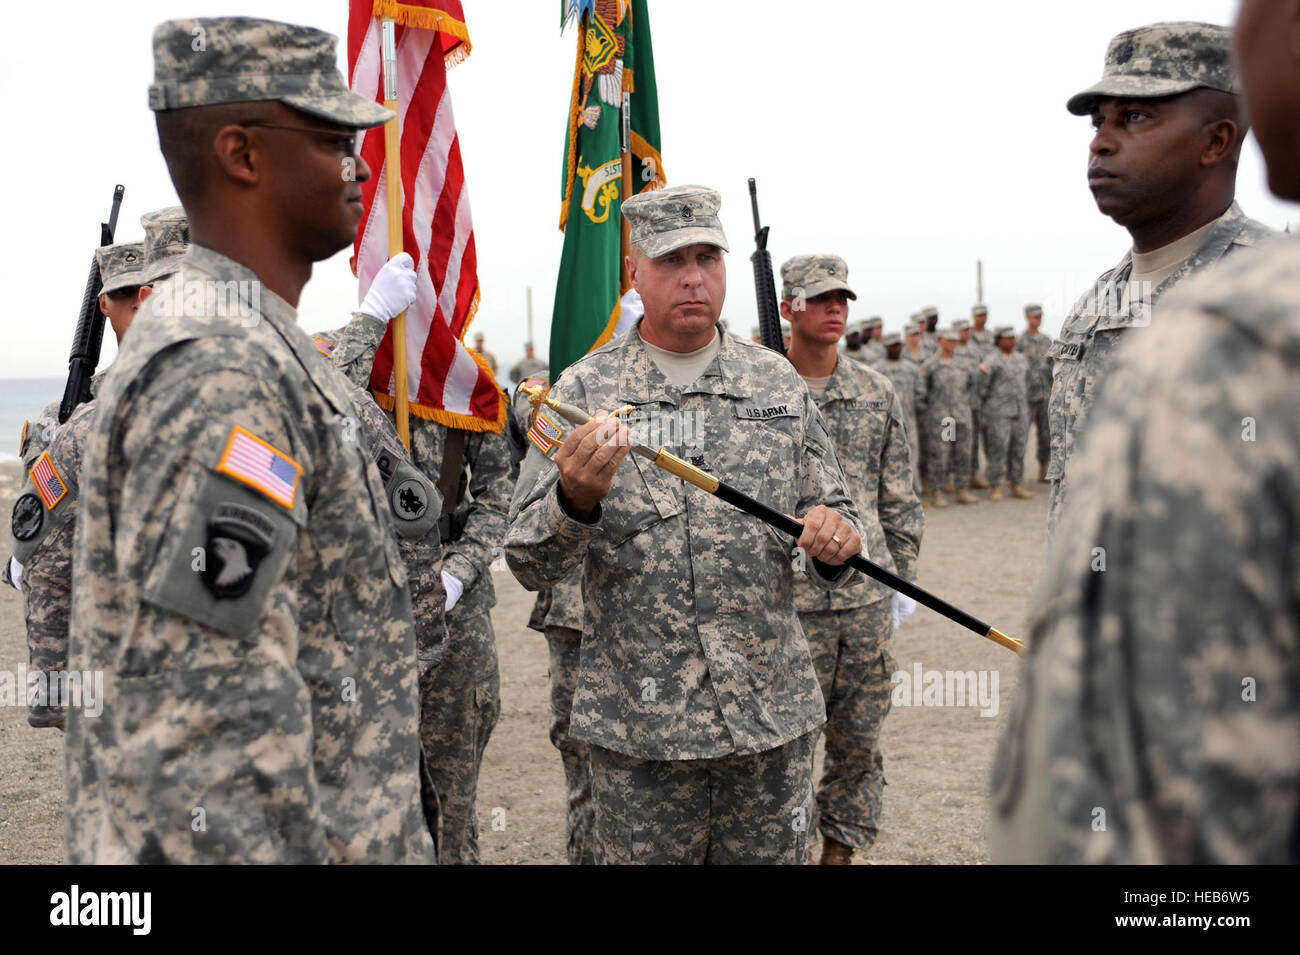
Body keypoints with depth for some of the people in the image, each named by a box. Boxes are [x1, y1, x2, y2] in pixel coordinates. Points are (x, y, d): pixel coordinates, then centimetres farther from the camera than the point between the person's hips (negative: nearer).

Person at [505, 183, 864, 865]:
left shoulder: (779, 383, 6)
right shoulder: (582, 393, -2)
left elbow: (834, 516, 13)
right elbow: (528, 564, -6)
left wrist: (835, 545, -11)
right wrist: (576, 500, -26)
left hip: (774, 714, 3)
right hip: (638, 724, -2)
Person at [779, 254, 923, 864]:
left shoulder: (877, 393, 10)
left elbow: (898, 496, 14)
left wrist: (902, 578, 11)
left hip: (868, 594, 4)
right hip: (787, 593, -3)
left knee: (860, 735, 12)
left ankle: (842, 845, 28)